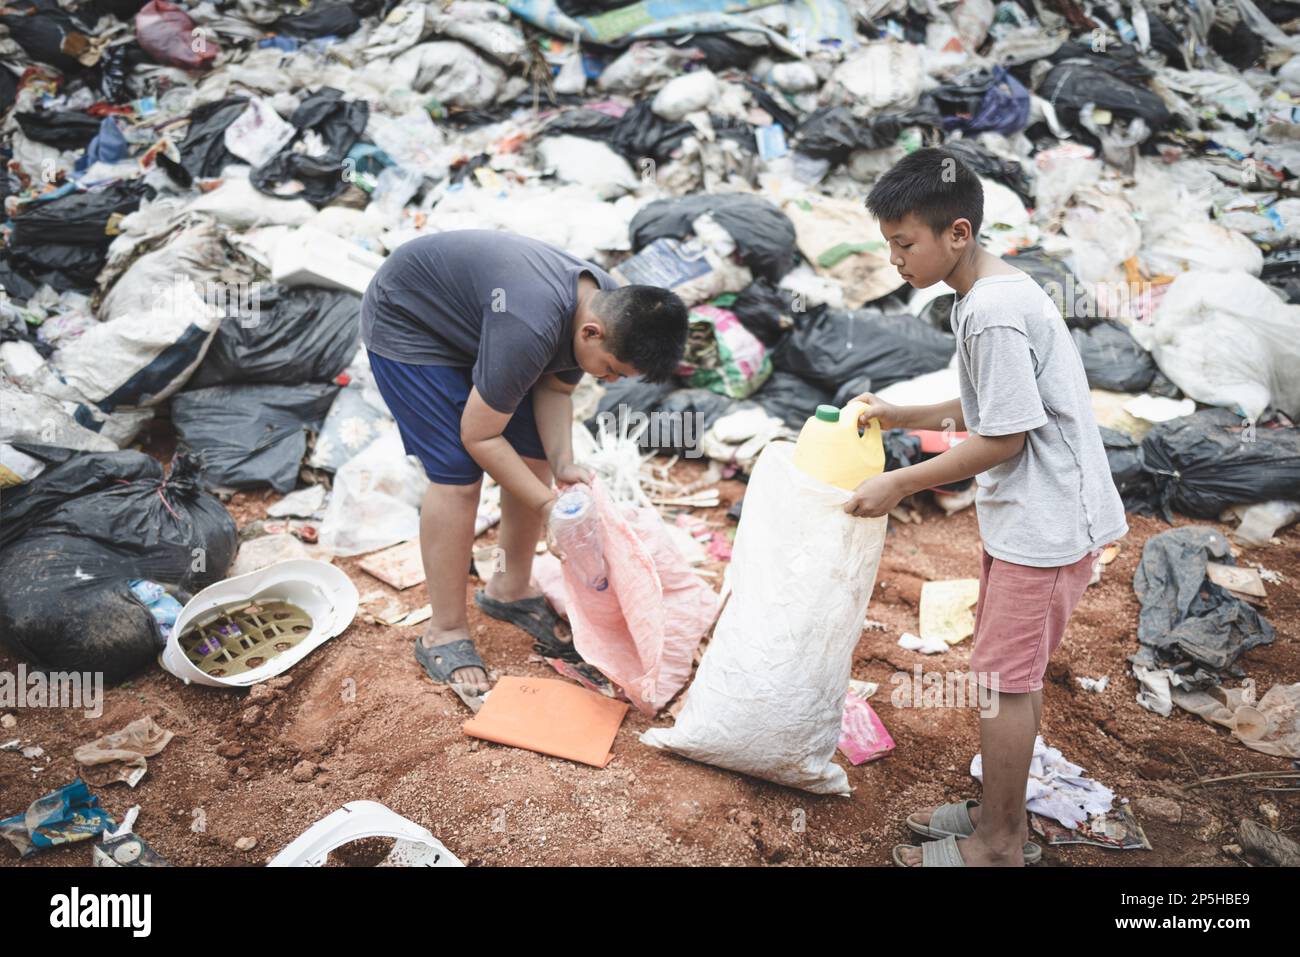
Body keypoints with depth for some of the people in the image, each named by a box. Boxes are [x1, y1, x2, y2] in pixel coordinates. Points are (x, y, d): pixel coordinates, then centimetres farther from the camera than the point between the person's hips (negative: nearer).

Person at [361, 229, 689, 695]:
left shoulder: (609, 308, -15)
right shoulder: (531, 329, -41)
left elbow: (554, 387, -2)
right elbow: (478, 435, -29)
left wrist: (562, 462, -17)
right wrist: (549, 503, -25)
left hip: (469, 319, 8)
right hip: (405, 321, -8)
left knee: (535, 457, 3)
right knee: (458, 477, -14)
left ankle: (510, 589, 22)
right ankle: (444, 633, 1)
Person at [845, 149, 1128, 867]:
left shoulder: (992, 312, -23)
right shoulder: (999, 290, 9)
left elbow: (1005, 438, -20)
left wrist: (900, 483, -14)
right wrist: (903, 417, 10)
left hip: (1043, 523, -10)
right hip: (1025, 515, 10)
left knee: (1004, 679, 2)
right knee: (1010, 673, 18)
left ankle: (999, 846, 19)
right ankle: (1003, 814, 33)